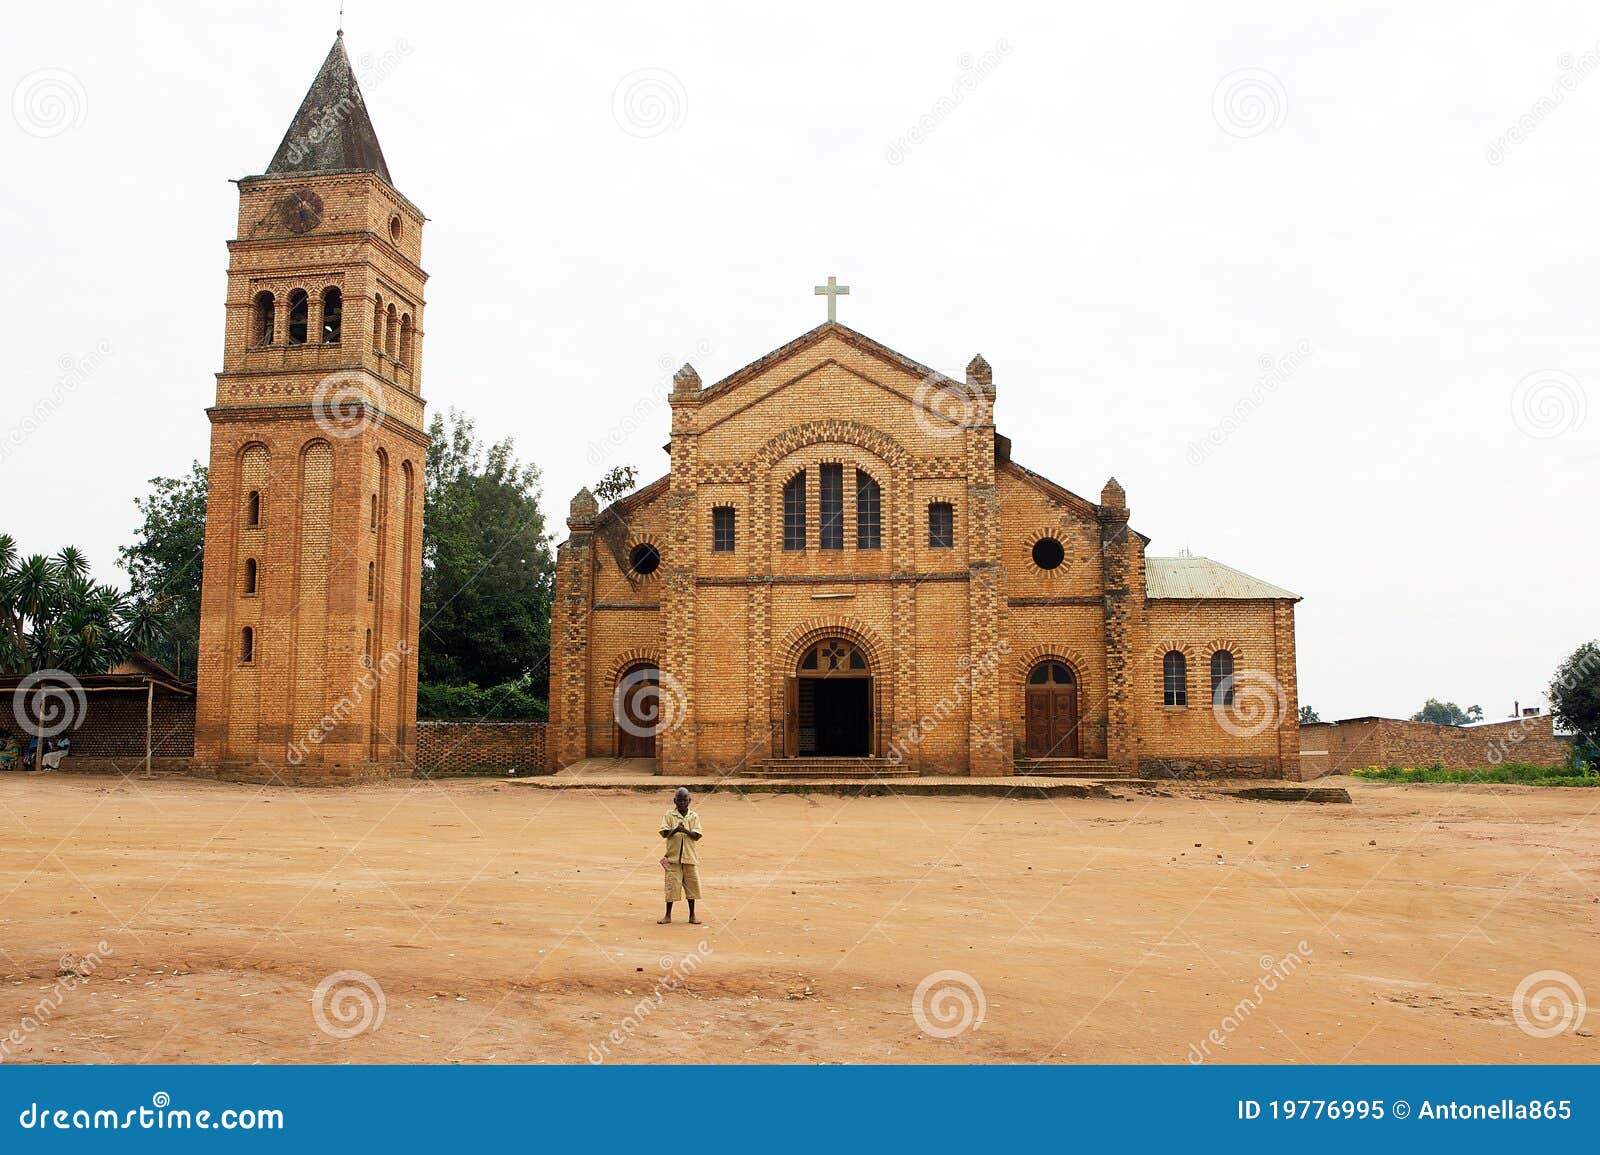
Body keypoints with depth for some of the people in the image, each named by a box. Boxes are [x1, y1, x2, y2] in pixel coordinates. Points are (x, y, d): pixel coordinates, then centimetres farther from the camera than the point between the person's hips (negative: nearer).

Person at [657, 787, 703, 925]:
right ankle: (668, 915, 12)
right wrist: (675, 830, -24)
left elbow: (697, 835, -4)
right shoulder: (669, 815, 3)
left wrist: (685, 830, -22)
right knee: (671, 885, -1)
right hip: (673, 856, -1)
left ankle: (692, 916, 17)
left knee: (692, 885, 5)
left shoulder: (694, 816, 5)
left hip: (690, 857, 1)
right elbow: (665, 833, -6)